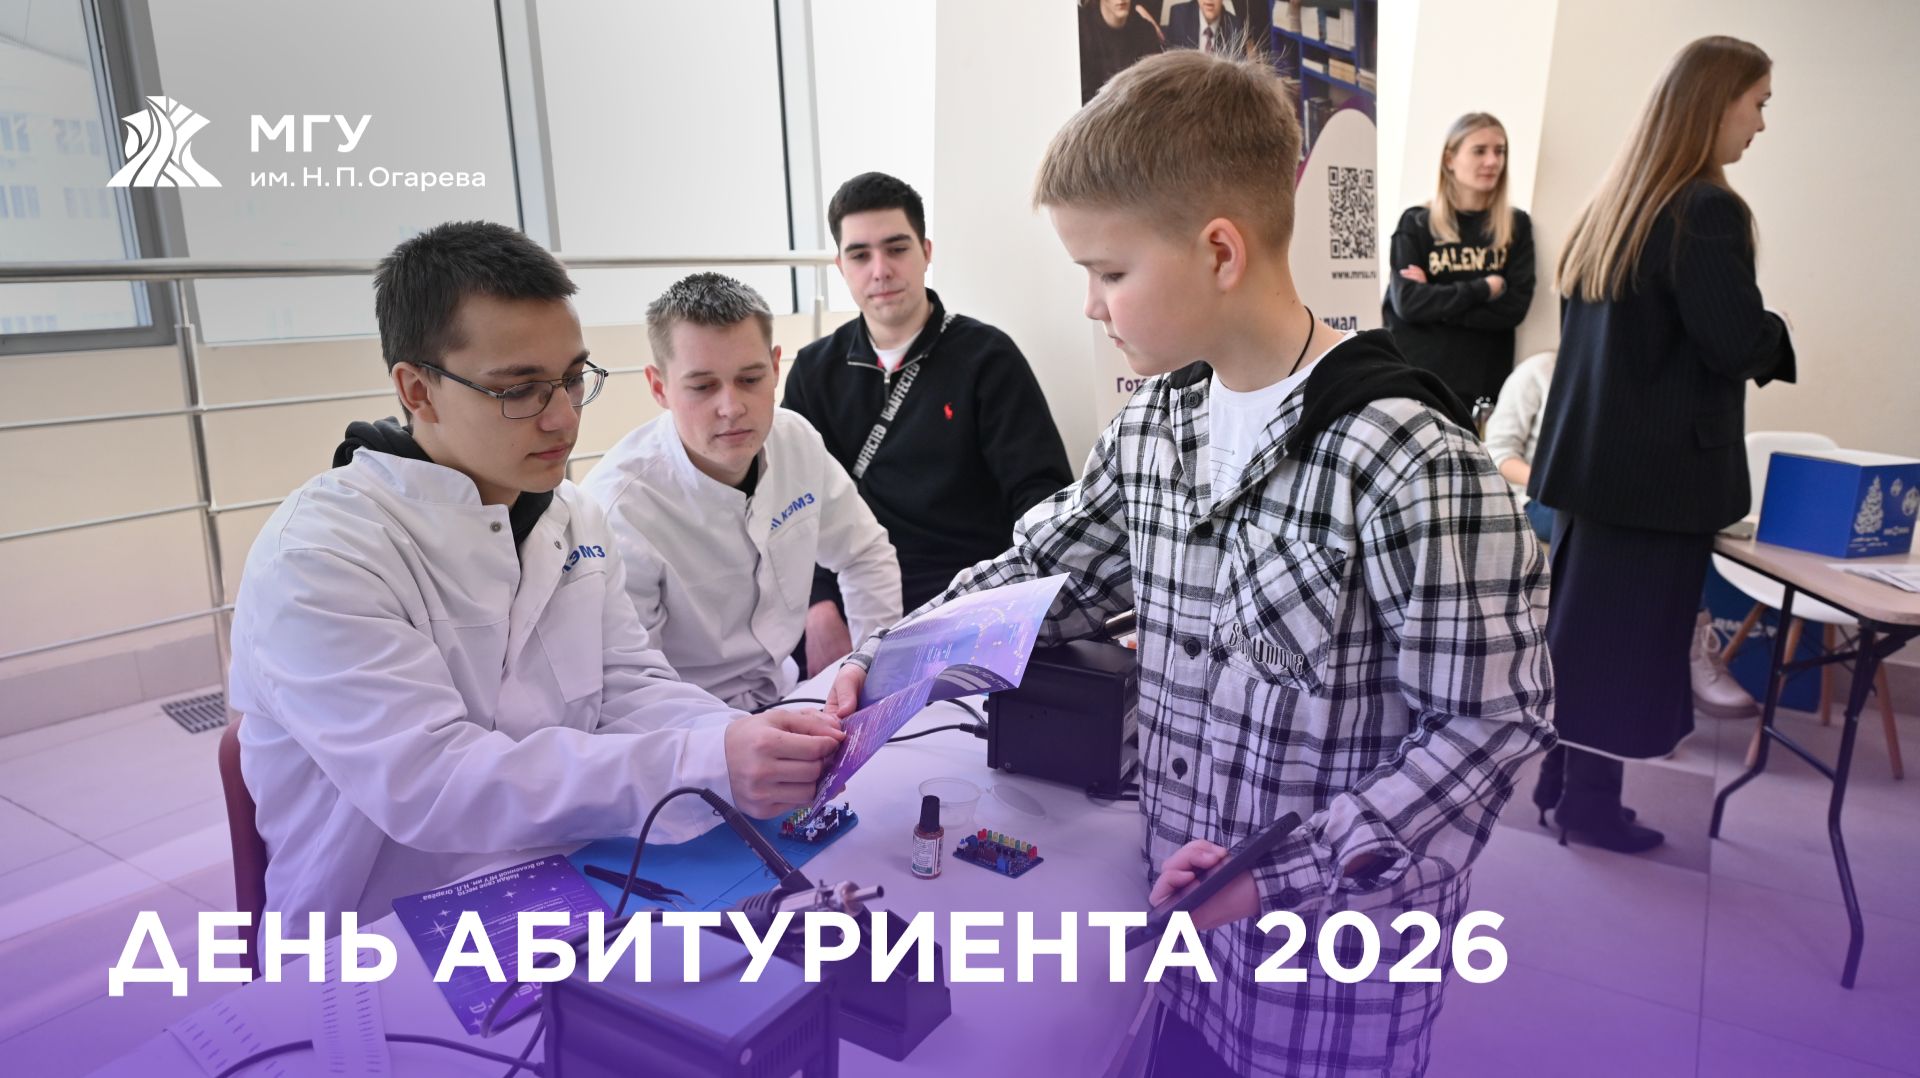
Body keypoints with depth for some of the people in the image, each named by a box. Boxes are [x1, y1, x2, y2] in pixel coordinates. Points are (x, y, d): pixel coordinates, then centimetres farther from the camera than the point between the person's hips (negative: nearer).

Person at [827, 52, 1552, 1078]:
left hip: (1338, 932, -5)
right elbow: (1048, 571, 8)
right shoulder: (1150, 425, -2)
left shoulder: (1411, 465, -24)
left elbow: (1485, 726, -19)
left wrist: (1288, 875, -23)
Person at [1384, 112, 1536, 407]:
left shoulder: (1516, 225, 9)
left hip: (1484, 382, 2)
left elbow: (1514, 306, -3)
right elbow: (1407, 302, -8)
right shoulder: (1416, 224, 5)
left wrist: (1435, 299, -9)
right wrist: (1483, 289, -6)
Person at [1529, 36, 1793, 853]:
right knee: (1630, 632, 2)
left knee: (1581, 620, 15)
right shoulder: (1706, 212, -15)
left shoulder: (1613, 203, 12)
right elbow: (1740, 344, -20)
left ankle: (1560, 776, 26)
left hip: (1595, 453, 8)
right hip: (1661, 465, -8)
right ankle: (1591, 800, 14)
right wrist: (1779, 334, 1)